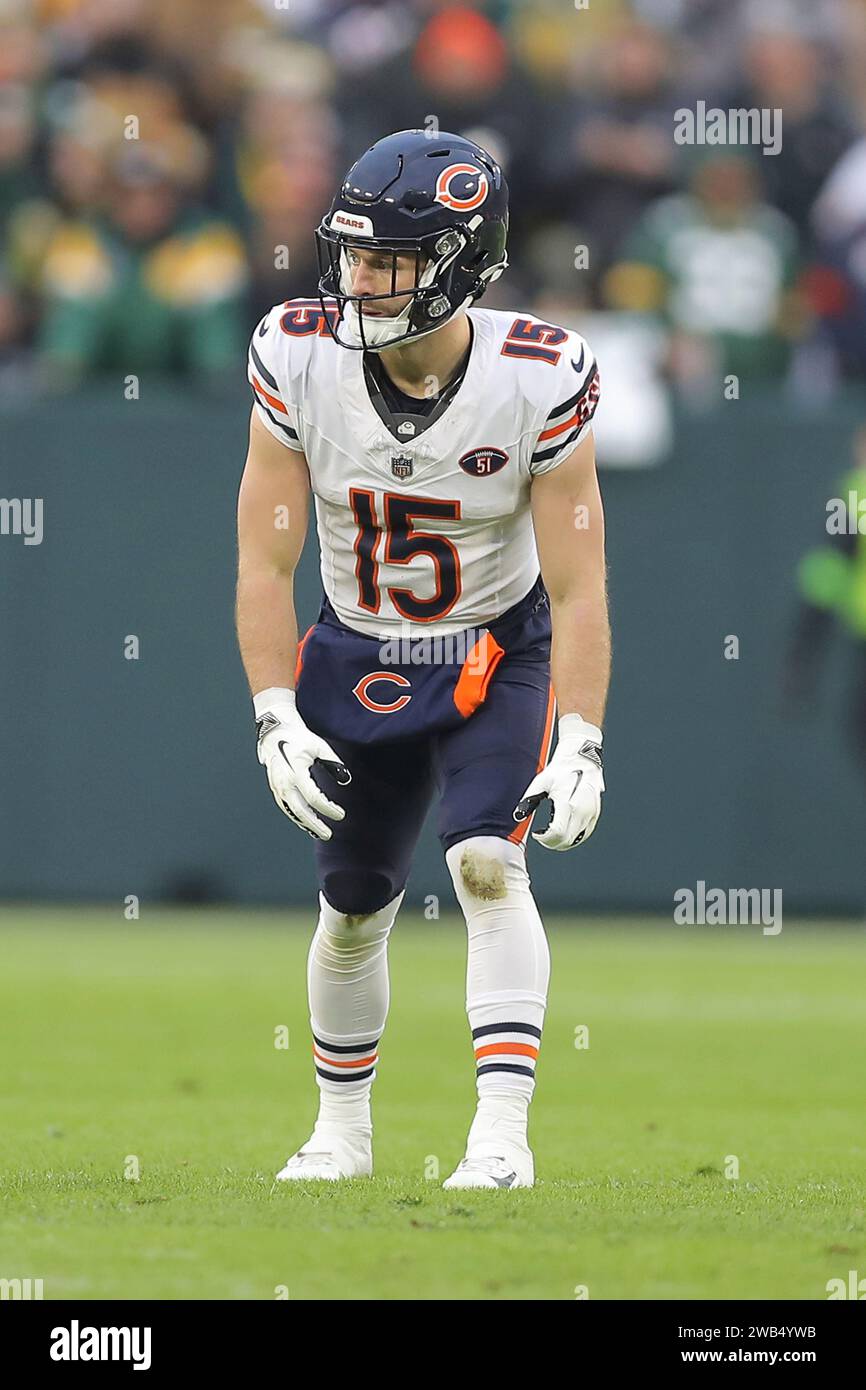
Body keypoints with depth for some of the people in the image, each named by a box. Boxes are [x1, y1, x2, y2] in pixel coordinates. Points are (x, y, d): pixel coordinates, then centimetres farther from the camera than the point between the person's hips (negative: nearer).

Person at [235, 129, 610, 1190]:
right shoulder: (300, 363, -18)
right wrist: (276, 721, -19)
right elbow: (264, 564, -11)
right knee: (352, 913, 10)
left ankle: (503, 1134, -22)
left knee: (486, 862, -23)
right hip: (355, 663, 2)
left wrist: (580, 746, -26)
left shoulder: (537, 384, -23)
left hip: (496, 659, -2)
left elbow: (577, 589, -18)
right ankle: (343, 1131, 32)